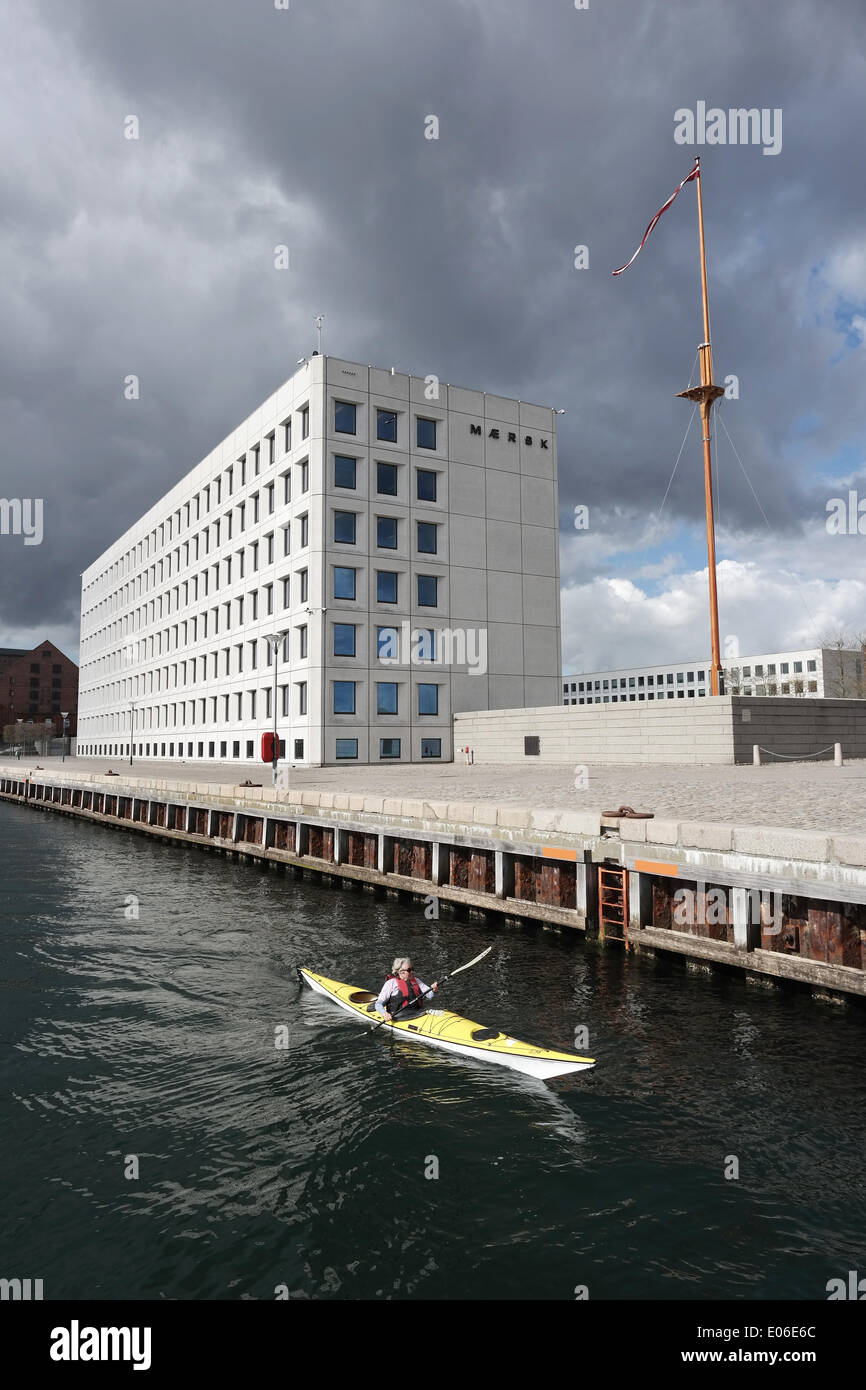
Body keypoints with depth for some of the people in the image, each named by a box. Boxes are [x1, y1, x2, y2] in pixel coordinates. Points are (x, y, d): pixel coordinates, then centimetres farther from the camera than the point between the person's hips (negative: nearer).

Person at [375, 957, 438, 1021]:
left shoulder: (416, 981, 17)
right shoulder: (391, 983, 1)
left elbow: (429, 995, 9)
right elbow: (378, 1003, -2)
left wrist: (433, 989, -14)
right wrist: (385, 1013, -23)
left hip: (417, 1014, 5)